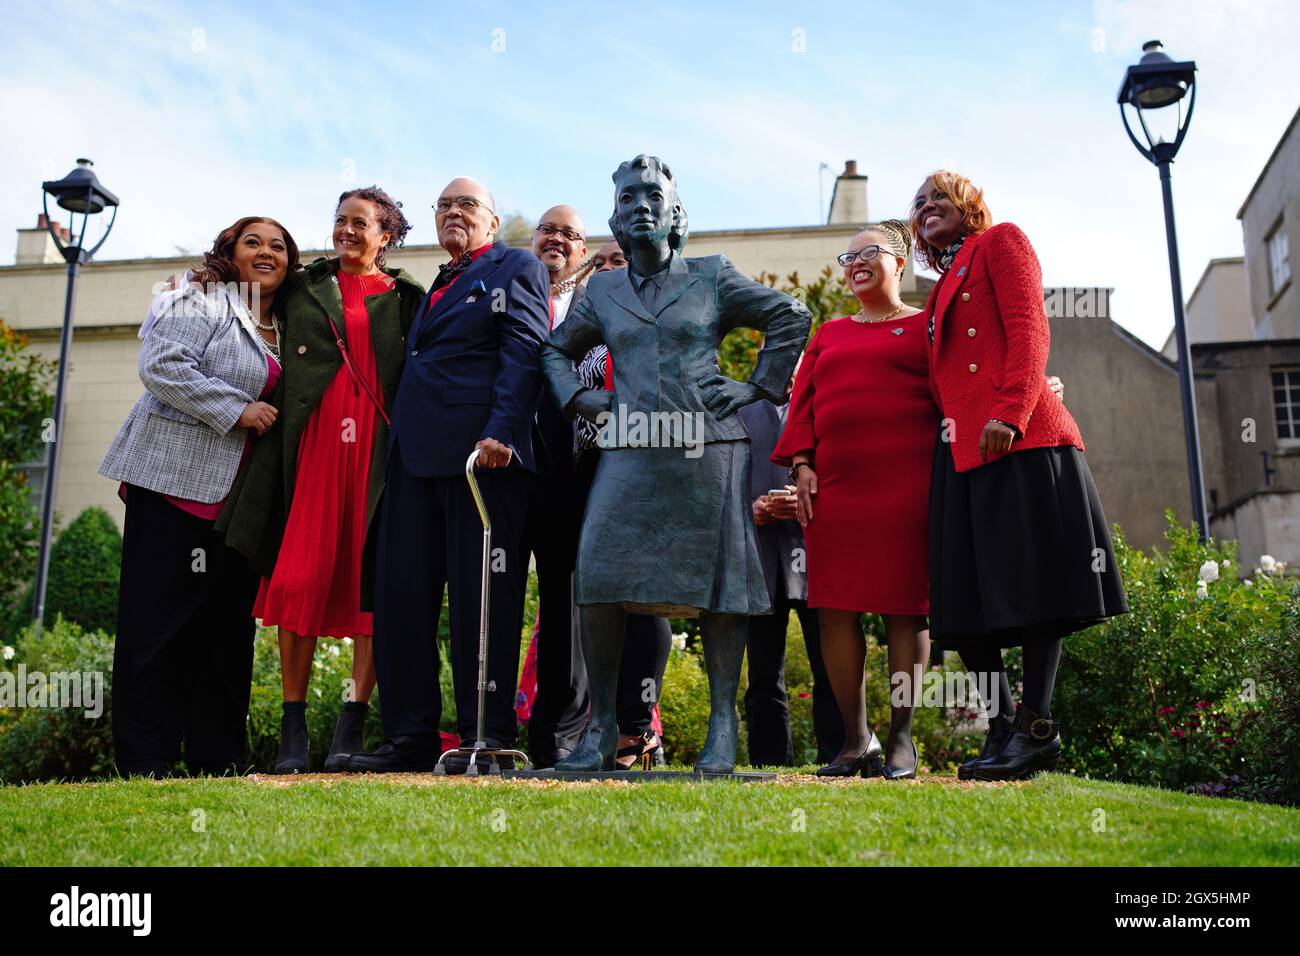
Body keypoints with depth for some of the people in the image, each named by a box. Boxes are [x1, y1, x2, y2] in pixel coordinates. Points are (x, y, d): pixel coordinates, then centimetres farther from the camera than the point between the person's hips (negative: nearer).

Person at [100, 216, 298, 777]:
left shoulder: (283, 326, 19)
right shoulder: (199, 301, -2)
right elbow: (162, 366, -15)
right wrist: (236, 410, -16)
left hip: (239, 494, 7)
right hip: (174, 479, -7)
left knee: (228, 620, 6)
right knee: (156, 618, -3)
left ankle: (218, 757, 14)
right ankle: (143, 762, 3)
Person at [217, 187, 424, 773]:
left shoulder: (406, 300, 13)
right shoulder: (304, 289, 19)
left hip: (378, 446, -1)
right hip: (313, 441, 1)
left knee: (373, 579, -7)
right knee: (298, 576, -6)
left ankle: (351, 729, -3)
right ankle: (293, 731, 1)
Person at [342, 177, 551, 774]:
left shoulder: (515, 269, 6)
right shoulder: (438, 286, 28)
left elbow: (524, 355, -8)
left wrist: (501, 433, -21)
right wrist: (399, 446, 15)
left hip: (480, 452, -8)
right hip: (416, 455, 8)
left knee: (481, 596, -5)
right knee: (400, 594, 4)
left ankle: (488, 737, 4)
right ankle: (410, 737, 12)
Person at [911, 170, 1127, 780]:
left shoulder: (1001, 241, 9)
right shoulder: (944, 287, 28)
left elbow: (1030, 330, -6)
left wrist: (1009, 412, -20)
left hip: (1017, 437, -7)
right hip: (961, 450, 8)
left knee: (1031, 582, -7)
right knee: (968, 594, 2)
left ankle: (1037, 728, -3)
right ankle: (1002, 731, 7)